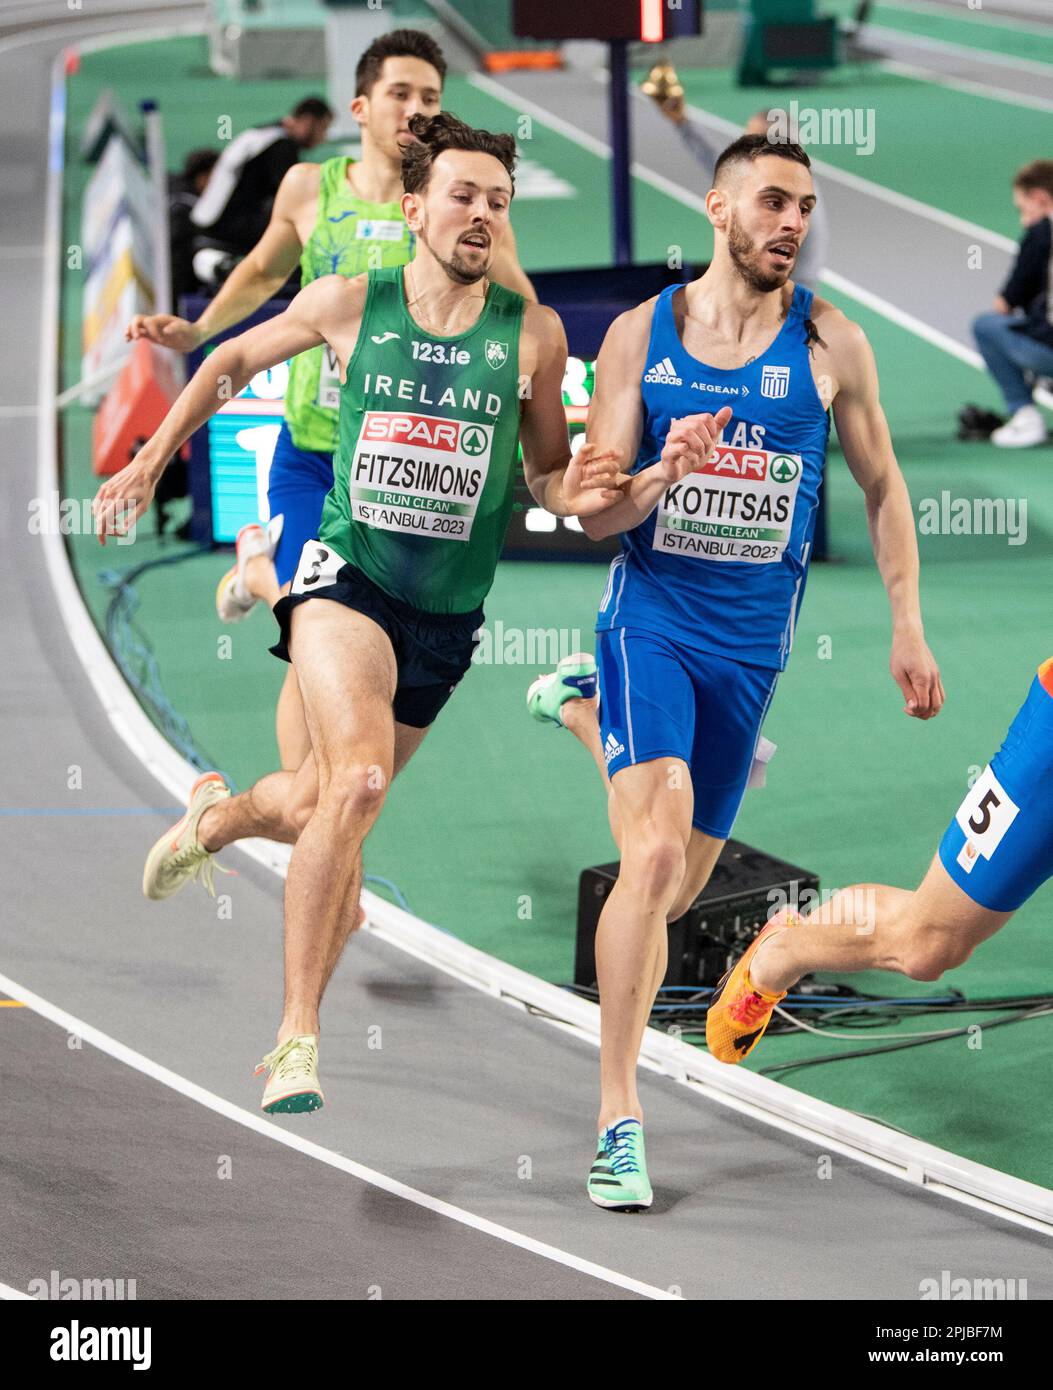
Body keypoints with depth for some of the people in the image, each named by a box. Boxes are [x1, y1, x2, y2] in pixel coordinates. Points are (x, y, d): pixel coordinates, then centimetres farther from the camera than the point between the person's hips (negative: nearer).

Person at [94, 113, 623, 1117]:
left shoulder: (532, 334, -2)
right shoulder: (348, 304, -4)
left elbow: (546, 471, 10)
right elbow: (231, 362, 15)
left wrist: (575, 493, -13)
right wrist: (149, 462, 17)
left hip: (446, 613, 3)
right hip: (348, 575, -3)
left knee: (316, 810, 15)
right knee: (358, 778, -28)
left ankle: (215, 816, 53)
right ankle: (297, 1035, -21)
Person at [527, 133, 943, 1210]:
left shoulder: (830, 345, -2)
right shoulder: (641, 335, -3)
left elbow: (881, 486, 11)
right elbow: (595, 514, -2)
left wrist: (907, 626, 7)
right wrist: (662, 476, -23)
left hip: (751, 639, 3)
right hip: (649, 621, -2)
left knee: (684, 878, 13)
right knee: (656, 854, -22)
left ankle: (582, 710, 45)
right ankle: (618, 1120, -16)